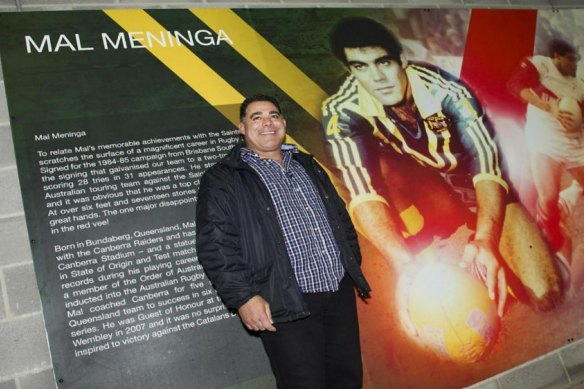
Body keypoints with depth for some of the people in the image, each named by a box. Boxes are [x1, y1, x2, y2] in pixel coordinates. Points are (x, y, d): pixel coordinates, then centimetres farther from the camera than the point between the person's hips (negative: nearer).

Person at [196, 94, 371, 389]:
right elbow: (215, 245, -10)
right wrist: (243, 297, -17)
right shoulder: (222, 180, -2)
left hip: (341, 294, 6)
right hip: (286, 307, -6)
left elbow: (341, 218, 23)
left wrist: (354, 265, 15)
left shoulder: (307, 166, 18)